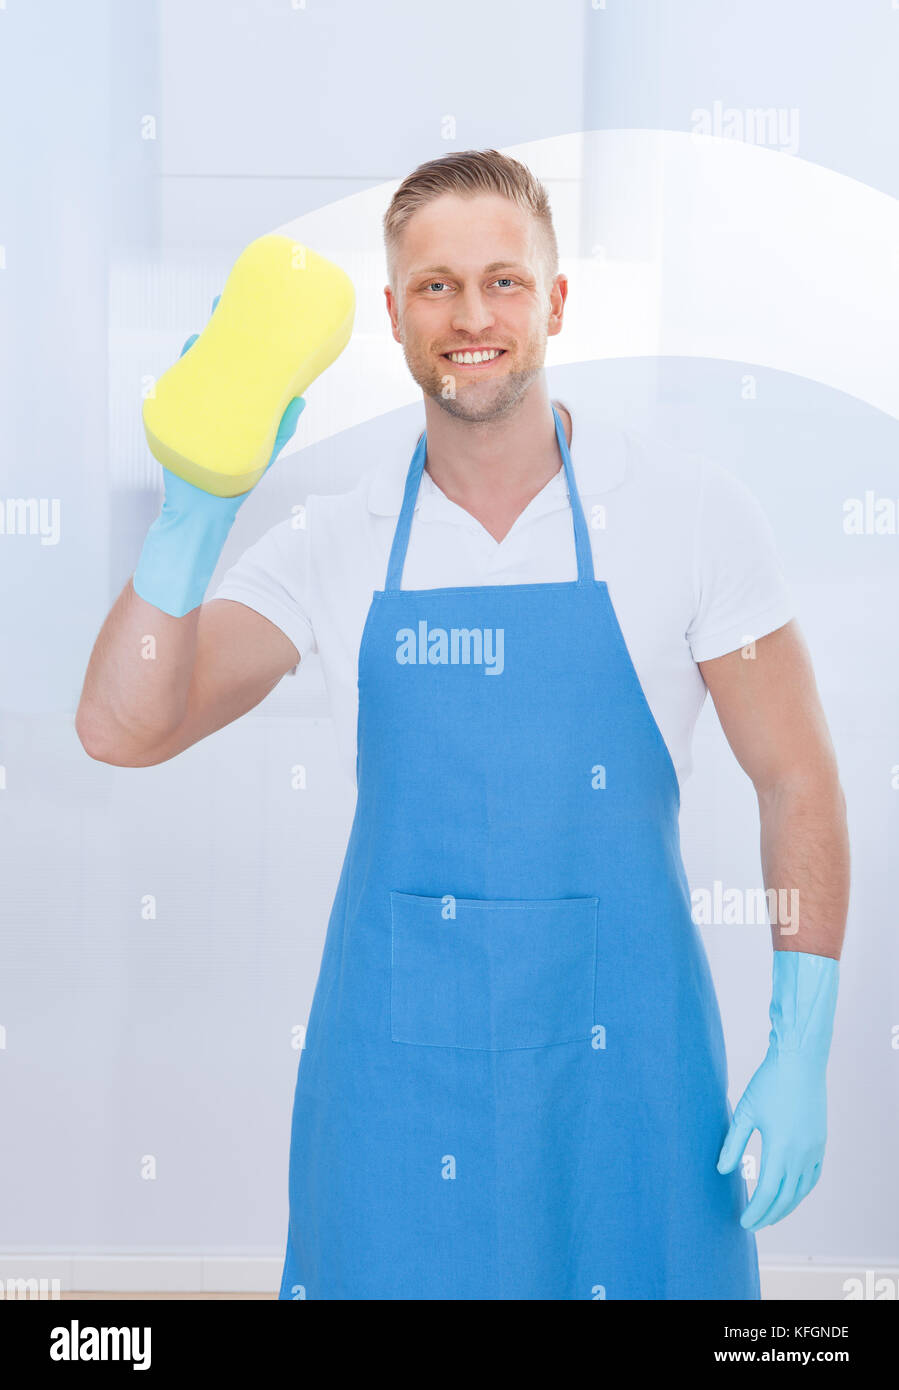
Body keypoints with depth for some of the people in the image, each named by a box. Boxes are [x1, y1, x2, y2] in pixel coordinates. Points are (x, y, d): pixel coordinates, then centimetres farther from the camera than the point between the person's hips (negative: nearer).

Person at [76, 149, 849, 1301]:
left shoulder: (691, 512, -5)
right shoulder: (334, 546, -1)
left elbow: (797, 784, -1)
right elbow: (122, 730, -9)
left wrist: (800, 1055, -5)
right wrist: (197, 514, -23)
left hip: (620, 1053, -1)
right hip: (391, 1066, 1)